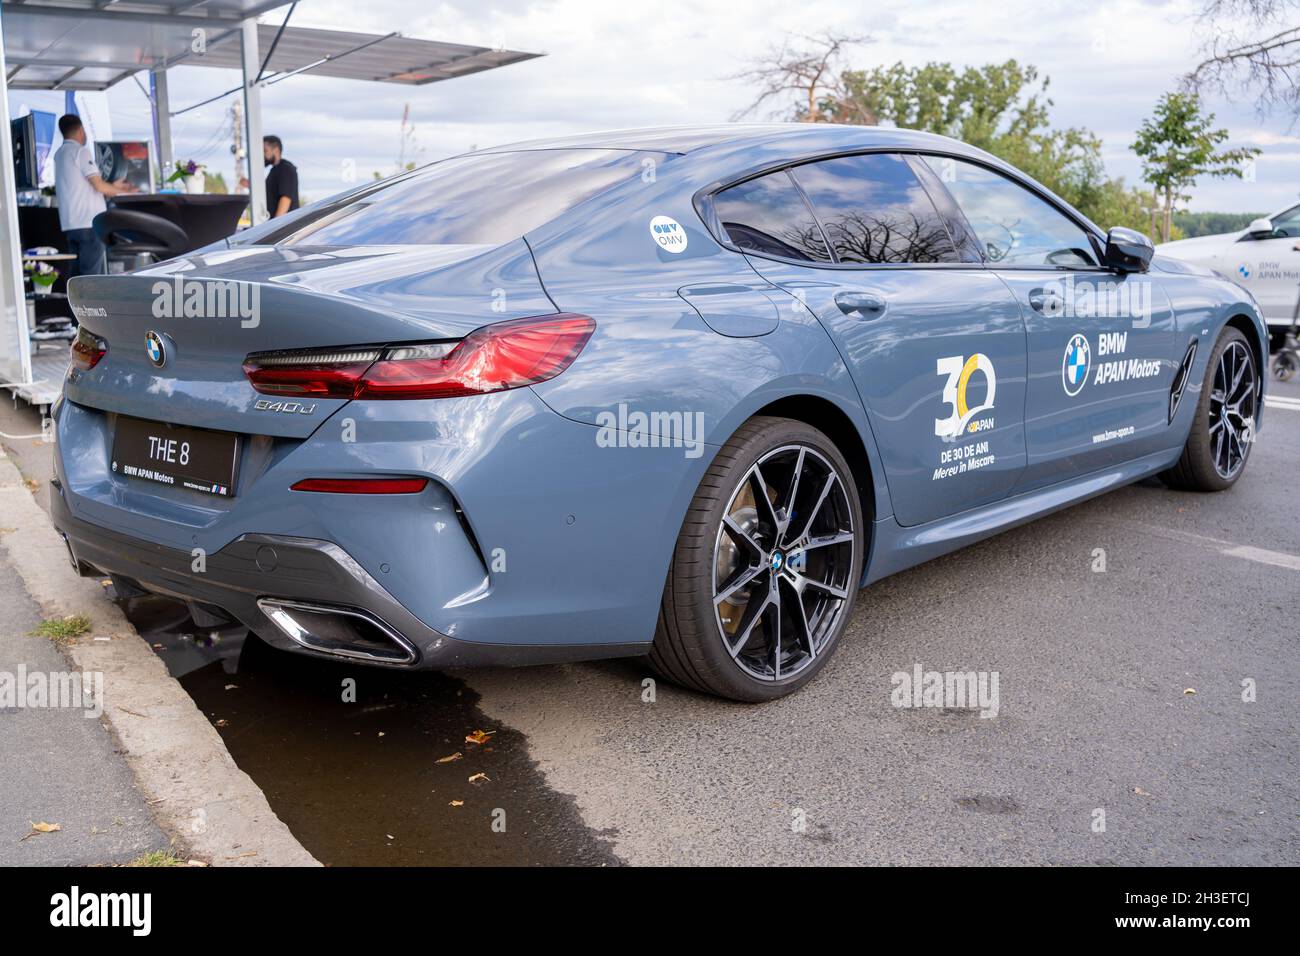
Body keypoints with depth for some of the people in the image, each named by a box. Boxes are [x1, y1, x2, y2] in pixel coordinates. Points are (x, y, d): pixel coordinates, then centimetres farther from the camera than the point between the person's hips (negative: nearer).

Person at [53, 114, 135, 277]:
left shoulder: (60, 154, 18)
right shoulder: (81, 151, -8)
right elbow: (99, 185, -12)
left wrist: (113, 186, 28)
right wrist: (123, 192, 2)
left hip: (69, 224, 8)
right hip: (89, 223, -8)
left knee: (78, 274, 10)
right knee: (92, 276, -7)